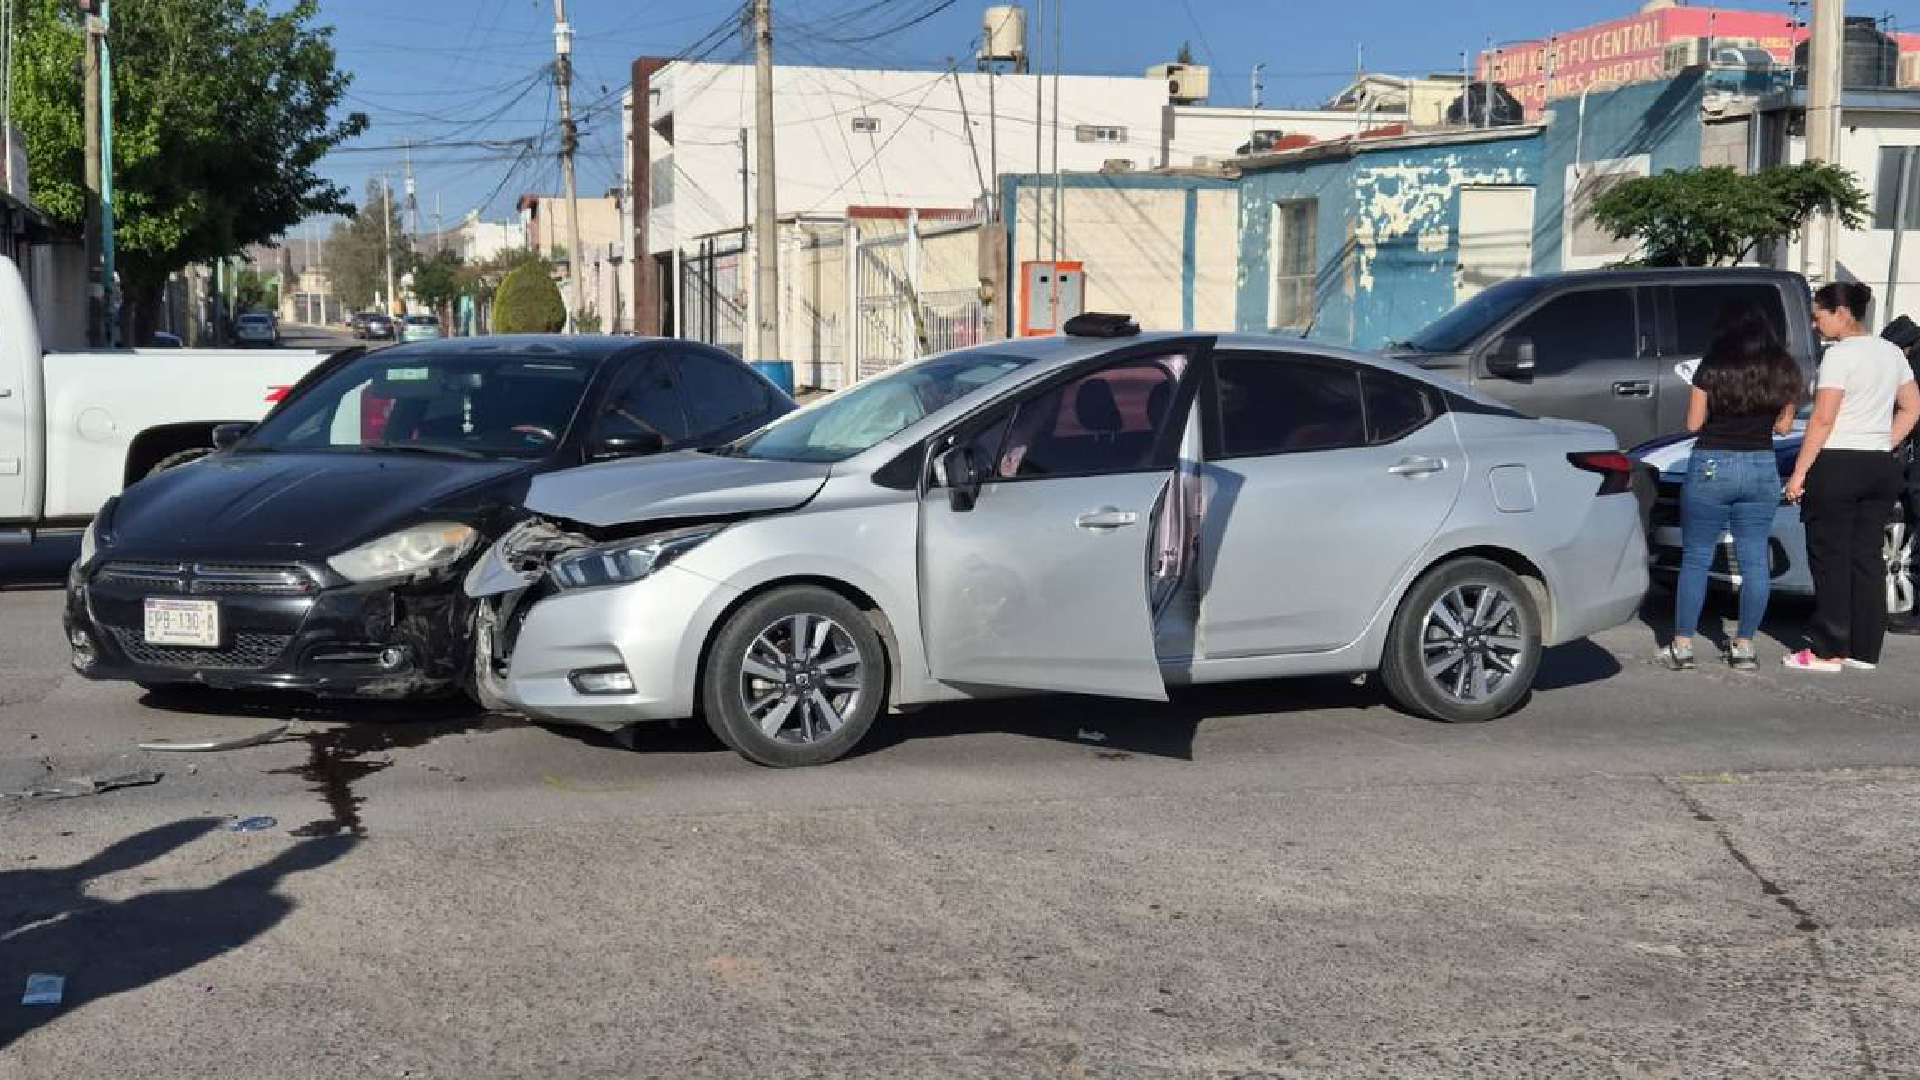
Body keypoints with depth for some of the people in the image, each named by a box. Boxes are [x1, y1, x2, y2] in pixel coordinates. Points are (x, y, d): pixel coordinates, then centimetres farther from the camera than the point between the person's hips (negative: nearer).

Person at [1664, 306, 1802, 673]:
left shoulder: (1712, 368, -5)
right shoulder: (1783, 370, 4)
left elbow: (1693, 424, -3)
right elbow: (1783, 426, 9)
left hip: (1710, 466, -3)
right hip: (1762, 467, 3)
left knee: (1695, 559, 4)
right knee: (1755, 560, 8)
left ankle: (1682, 646, 3)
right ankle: (1744, 646, 11)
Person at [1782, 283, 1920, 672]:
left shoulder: (1840, 355, -12)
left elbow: (1823, 419, -16)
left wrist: (1799, 473, -14)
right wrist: (1883, 446, 15)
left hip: (1837, 467, -7)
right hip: (1881, 467, 7)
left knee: (1831, 560, -1)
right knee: (1868, 559, 10)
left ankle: (1828, 651, 2)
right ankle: (1865, 650, 13)